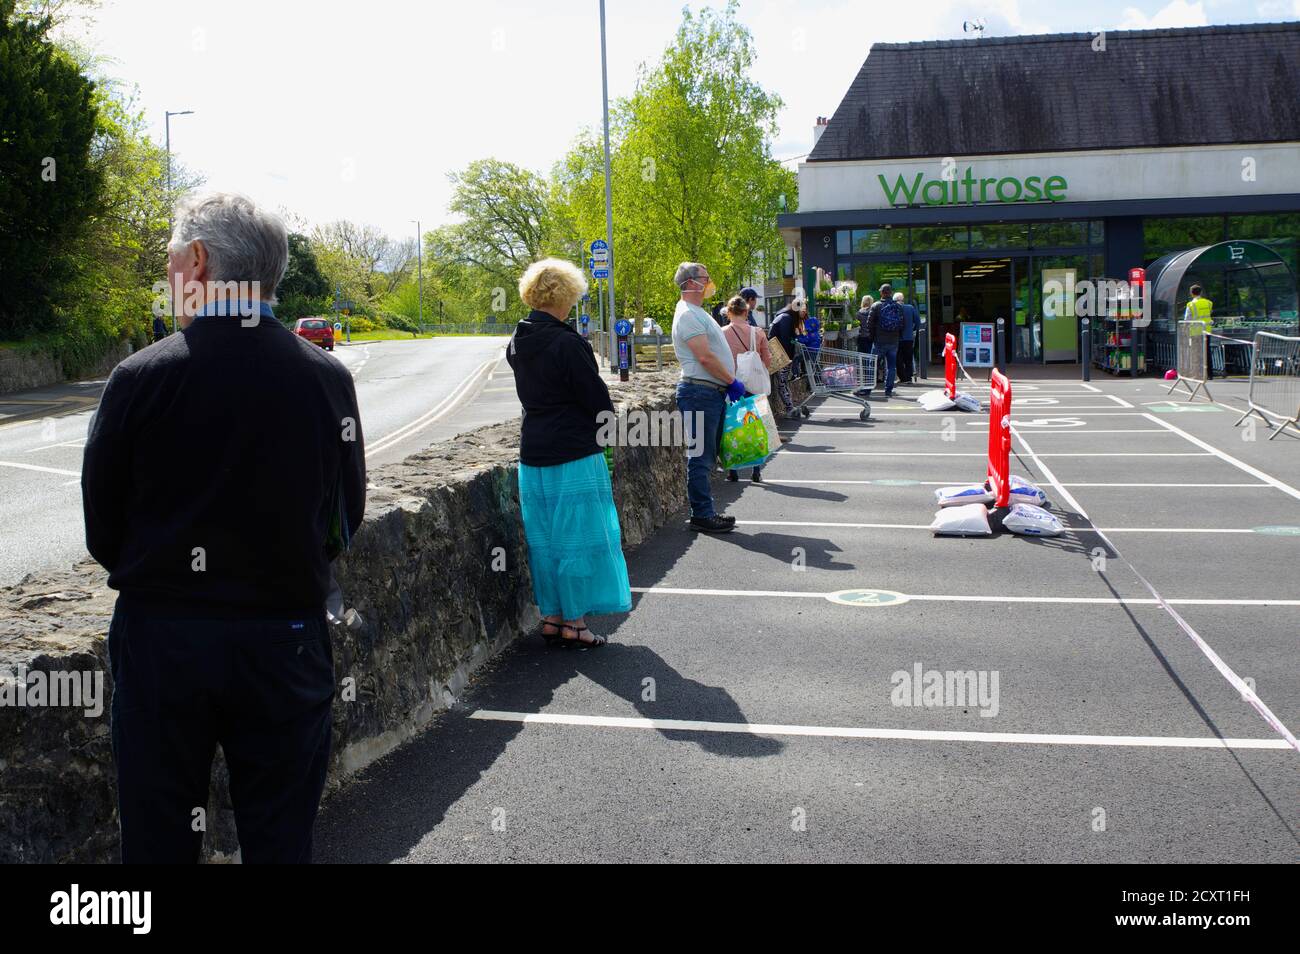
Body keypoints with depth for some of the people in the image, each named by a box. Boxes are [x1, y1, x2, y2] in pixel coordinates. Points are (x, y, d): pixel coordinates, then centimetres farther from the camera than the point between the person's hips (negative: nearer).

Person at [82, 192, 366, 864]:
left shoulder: (141, 377, -12)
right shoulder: (327, 378, -7)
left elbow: (101, 532, -3)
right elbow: (345, 522, 3)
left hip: (159, 639, -1)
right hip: (285, 642, 2)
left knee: (158, 839, 15)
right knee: (280, 838, 14)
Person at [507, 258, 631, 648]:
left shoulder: (518, 342, 6)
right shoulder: (566, 343, -18)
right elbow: (597, 399, -14)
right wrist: (605, 422, 6)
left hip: (533, 454, 8)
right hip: (574, 455, -7)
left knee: (545, 538, 13)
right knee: (578, 537, 2)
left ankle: (551, 616, 21)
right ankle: (574, 622, 7)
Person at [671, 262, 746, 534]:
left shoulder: (697, 313, 19)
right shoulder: (687, 315, -14)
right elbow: (705, 357, -20)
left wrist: (729, 384, 16)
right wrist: (732, 382, -13)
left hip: (714, 392, 10)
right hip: (700, 392, -10)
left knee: (706, 456, 13)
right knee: (700, 456, -5)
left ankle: (703, 511, 19)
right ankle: (702, 515, -1)